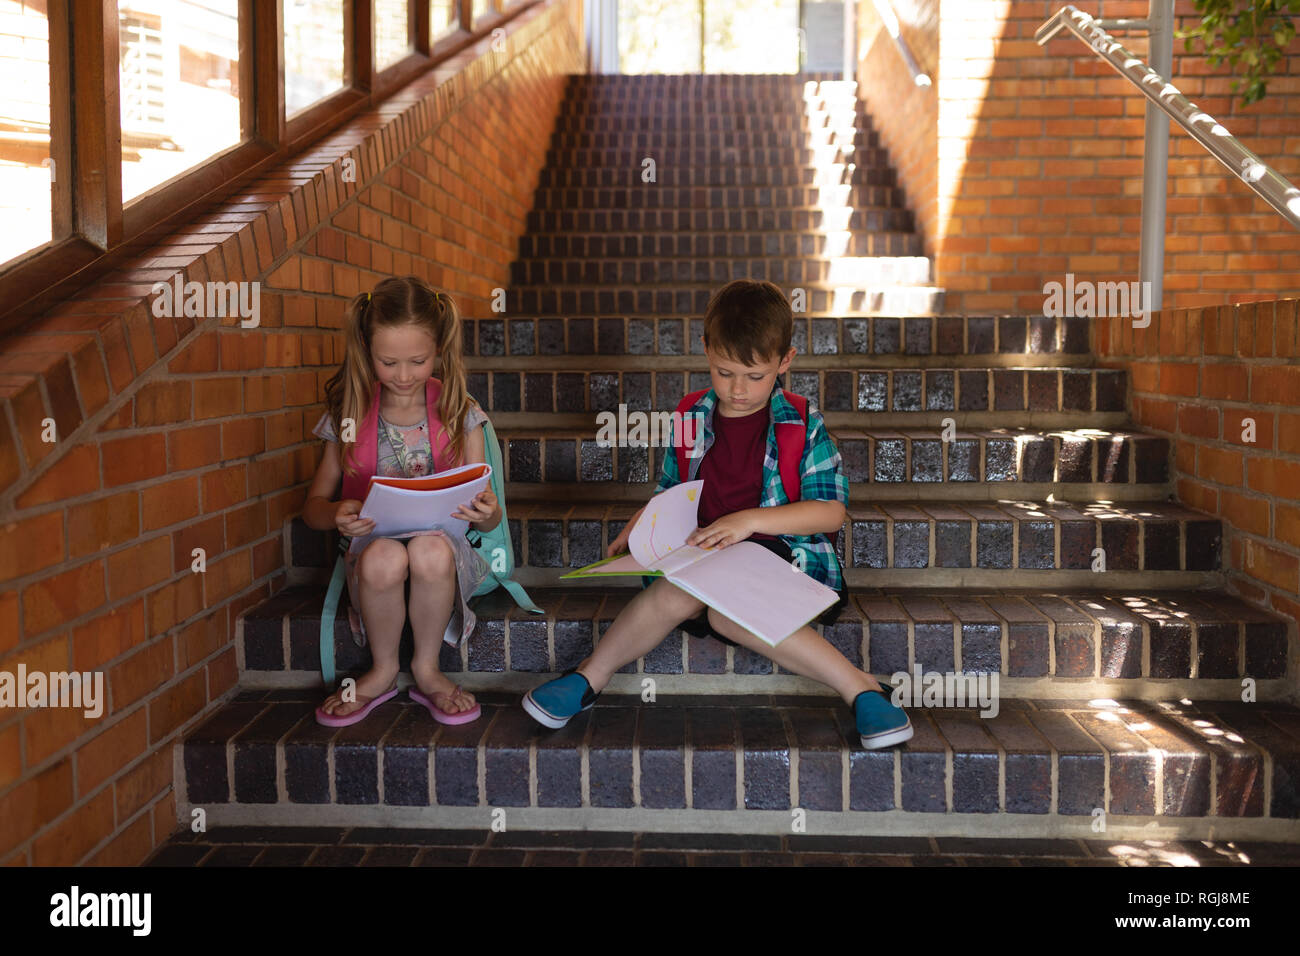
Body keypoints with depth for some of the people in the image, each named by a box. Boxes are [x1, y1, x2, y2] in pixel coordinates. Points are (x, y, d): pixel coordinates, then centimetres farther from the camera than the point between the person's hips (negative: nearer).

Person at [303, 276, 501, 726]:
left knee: (430, 548, -37)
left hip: (442, 543, 0)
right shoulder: (350, 415, 3)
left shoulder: (458, 413, 2)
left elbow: (487, 519, 4)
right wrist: (337, 515, -16)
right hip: (372, 548, 1)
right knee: (384, 556, -36)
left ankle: (426, 668, -10)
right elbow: (313, 505, 8)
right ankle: (382, 672, -7)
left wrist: (485, 512, -22)